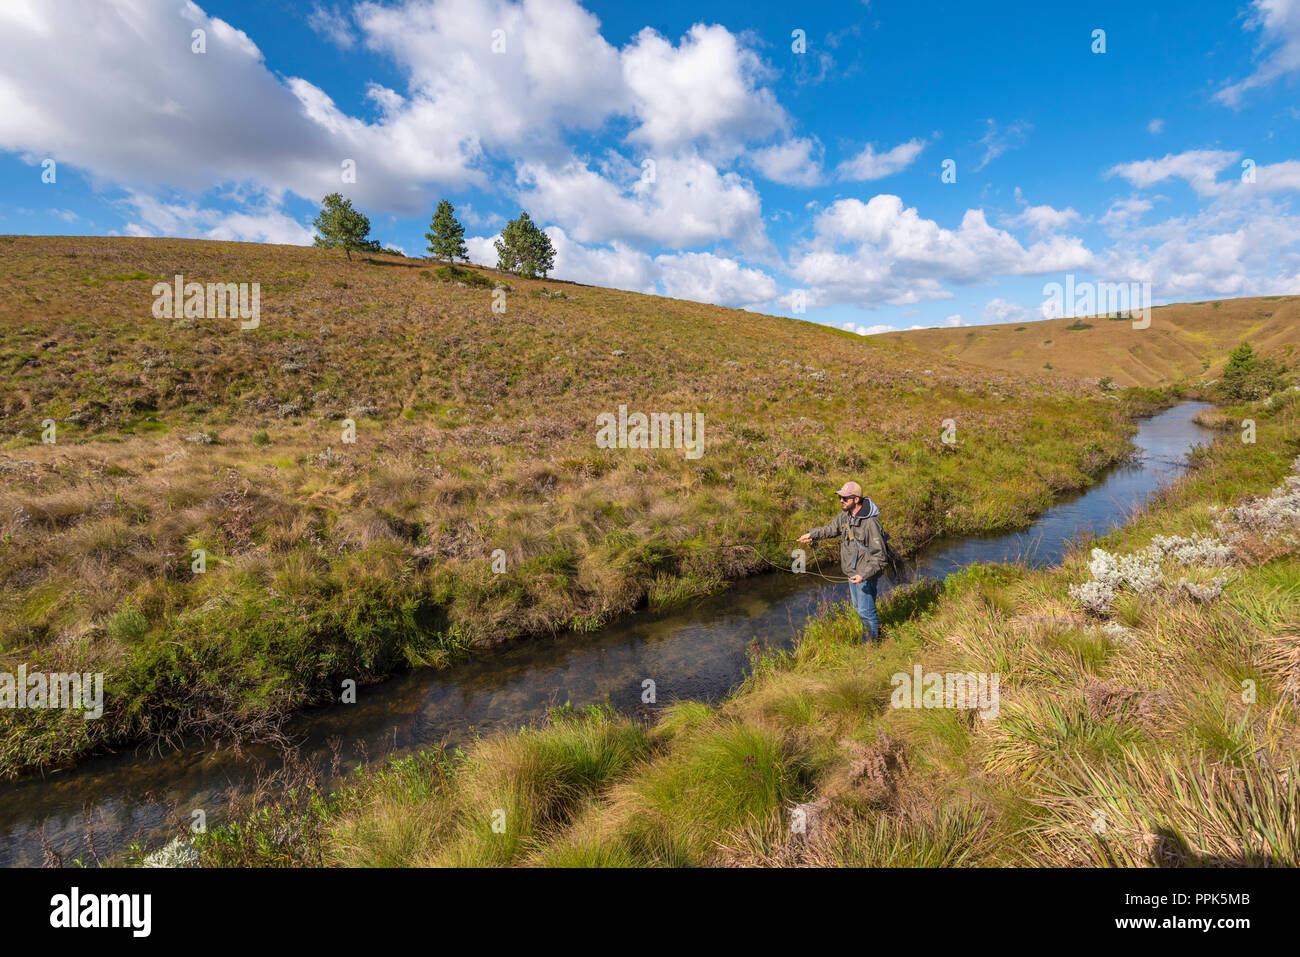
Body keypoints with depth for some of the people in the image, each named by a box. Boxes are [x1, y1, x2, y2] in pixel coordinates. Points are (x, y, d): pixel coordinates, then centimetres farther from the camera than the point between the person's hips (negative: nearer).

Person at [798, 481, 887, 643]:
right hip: (852, 572, 9)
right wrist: (812, 534, 6)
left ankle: (871, 644, 23)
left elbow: (880, 557, -24)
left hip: (866, 575, -8)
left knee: (866, 611, 3)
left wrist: (864, 575, -32)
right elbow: (832, 528, 18)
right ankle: (875, 630, 45)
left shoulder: (871, 523, -28)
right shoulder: (846, 514, -2)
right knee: (858, 607, 23)